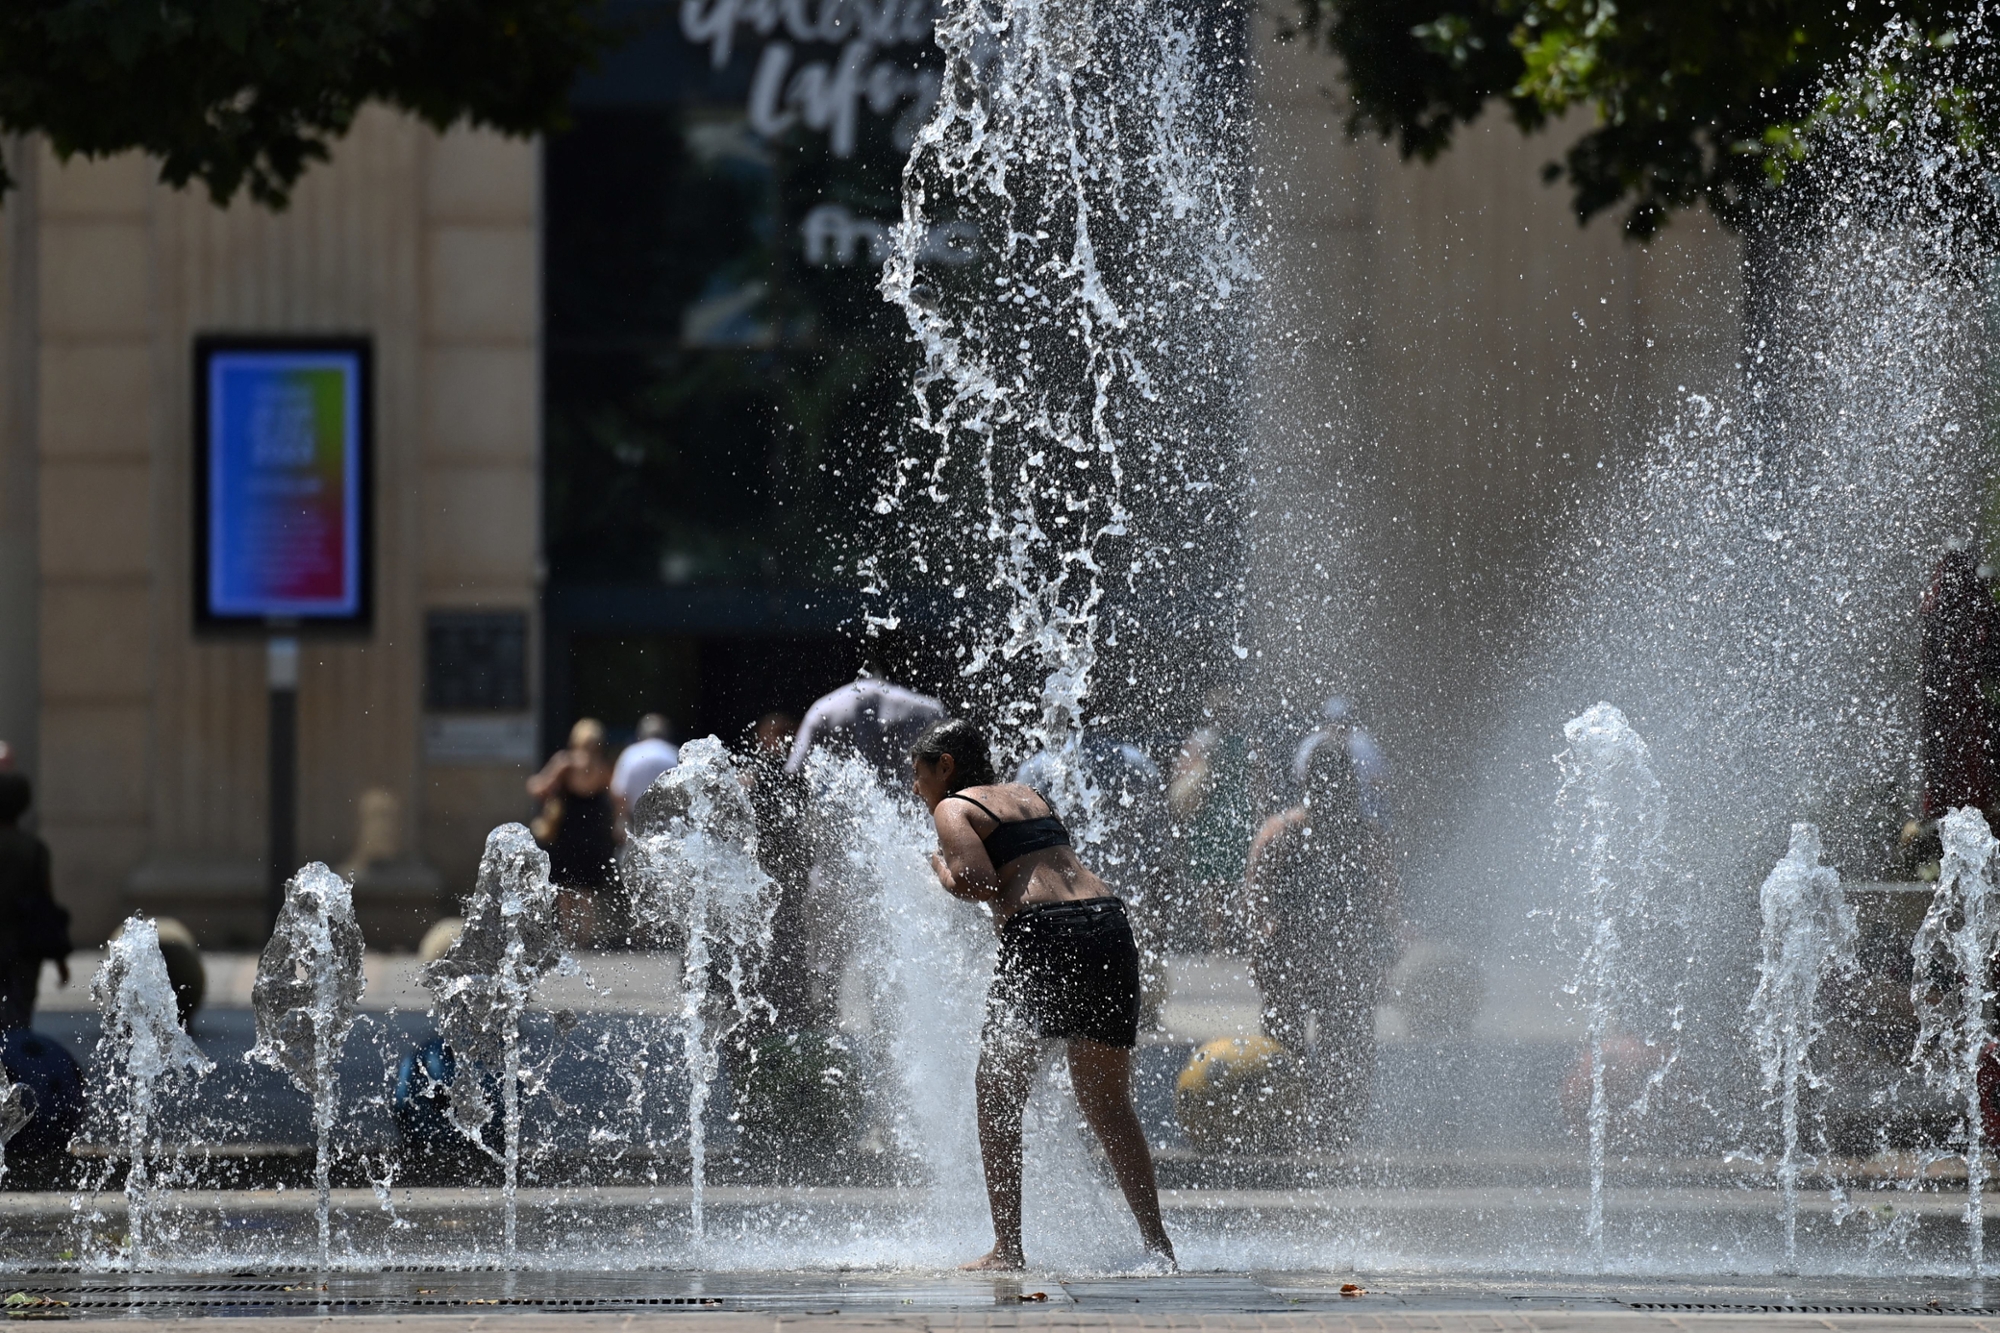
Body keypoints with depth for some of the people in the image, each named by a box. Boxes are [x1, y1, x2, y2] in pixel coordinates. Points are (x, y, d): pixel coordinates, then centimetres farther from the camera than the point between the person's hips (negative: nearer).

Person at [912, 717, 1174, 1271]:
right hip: (1109, 924, 7)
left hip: (1043, 935, -7)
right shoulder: (1026, 795, 27)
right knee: (1108, 1104, 15)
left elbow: (978, 883, -11)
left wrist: (941, 869, 9)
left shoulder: (953, 808, 5)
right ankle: (1157, 1242, 12)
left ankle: (1007, 1248, -7)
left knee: (998, 1100, 0)